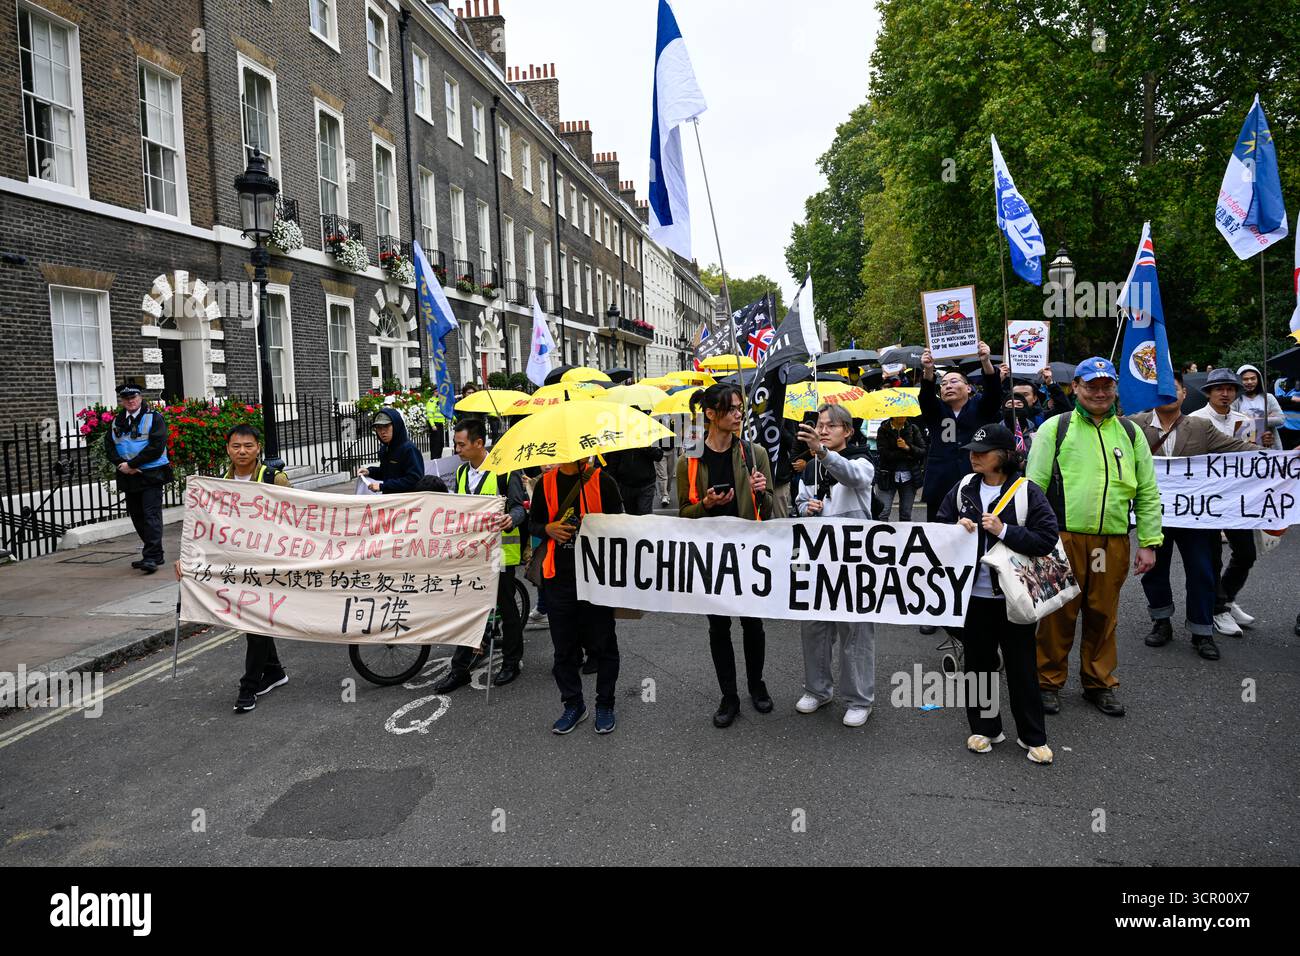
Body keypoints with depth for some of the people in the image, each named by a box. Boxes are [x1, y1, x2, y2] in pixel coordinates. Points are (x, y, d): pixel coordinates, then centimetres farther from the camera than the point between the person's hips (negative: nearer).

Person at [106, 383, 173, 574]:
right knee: (137, 516, 11)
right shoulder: (116, 421, 13)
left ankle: (151, 557, -14)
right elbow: (109, 446, 9)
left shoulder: (154, 417, -5)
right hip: (128, 477, 7)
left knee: (151, 515, -11)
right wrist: (120, 464, -10)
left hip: (151, 474, -6)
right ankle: (153, 554, 20)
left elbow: (156, 446, -15)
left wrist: (131, 464, -16)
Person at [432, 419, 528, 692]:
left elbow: (519, 507, -13)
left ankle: (512, 662, 24)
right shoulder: (462, 472, 11)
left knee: (506, 608, 8)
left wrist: (510, 519, -34)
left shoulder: (504, 469, -11)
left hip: (499, 551, -6)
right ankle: (460, 669, 14)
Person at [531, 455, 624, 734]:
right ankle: (573, 705, 26)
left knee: (602, 643, 7)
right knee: (563, 645, 11)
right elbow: (533, 522, 14)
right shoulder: (546, 483, 6)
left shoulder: (602, 481, -3)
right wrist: (548, 529, -7)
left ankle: (604, 705, 22)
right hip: (559, 575, 3)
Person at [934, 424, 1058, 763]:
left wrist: (1003, 530, -20)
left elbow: (1047, 539, -13)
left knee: (1022, 665, 6)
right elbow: (939, 524, 11)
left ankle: (1033, 736, 20)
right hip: (973, 592, 4)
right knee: (979, 662, 13)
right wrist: (957, 528, -11)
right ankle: (985, 728, 28)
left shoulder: (1027, 491, -9)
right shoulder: (964, 487, 4)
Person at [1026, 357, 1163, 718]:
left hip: (1113, 542, 3)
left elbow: (1148, 494, 13)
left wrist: (1149, 542, 6)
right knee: (1058, 614, 3)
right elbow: (1034, 486, -1)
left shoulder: (1130, 433, 13)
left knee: (1104, 615, 11)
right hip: (1064, 538, -3)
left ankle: (1099, 683, 26)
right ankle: (1049, 682, 18)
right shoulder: (1055, 428, 2)